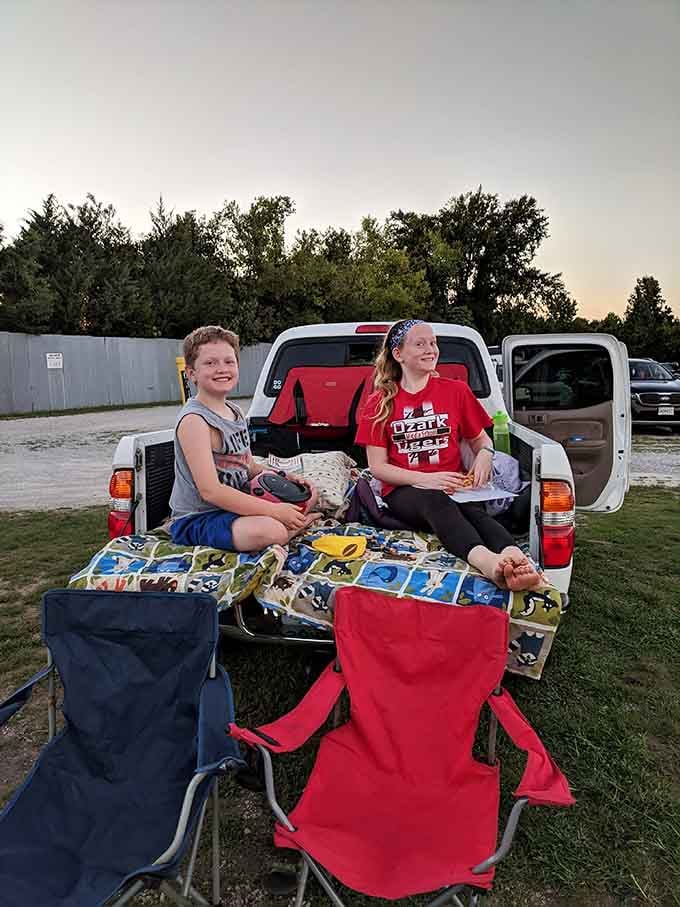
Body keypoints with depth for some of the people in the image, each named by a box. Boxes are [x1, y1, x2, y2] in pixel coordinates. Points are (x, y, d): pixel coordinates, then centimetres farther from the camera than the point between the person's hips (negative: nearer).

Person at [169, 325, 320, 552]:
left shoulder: (235, 412, 9)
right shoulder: (194, 420, -18)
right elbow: (210, 491, -25)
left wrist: (284, 478, -1)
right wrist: (274, 511, -25)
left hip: (236, 506, 9)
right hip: (197, 520, -9)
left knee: (307, 493, 16)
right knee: (271, 531, -34)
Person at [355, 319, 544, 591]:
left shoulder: (456, 391, 12)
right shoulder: (379, 403, 7)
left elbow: (480, 439, 21)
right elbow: (377, 466, 2)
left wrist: (485, 454, -6)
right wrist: (424, 479, -16)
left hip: (453, 487, 2)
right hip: (404, 491, -2)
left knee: (473, 510, -35)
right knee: (435, 501, -38)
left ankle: (516, 558, -64)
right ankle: (487, 561, -66)